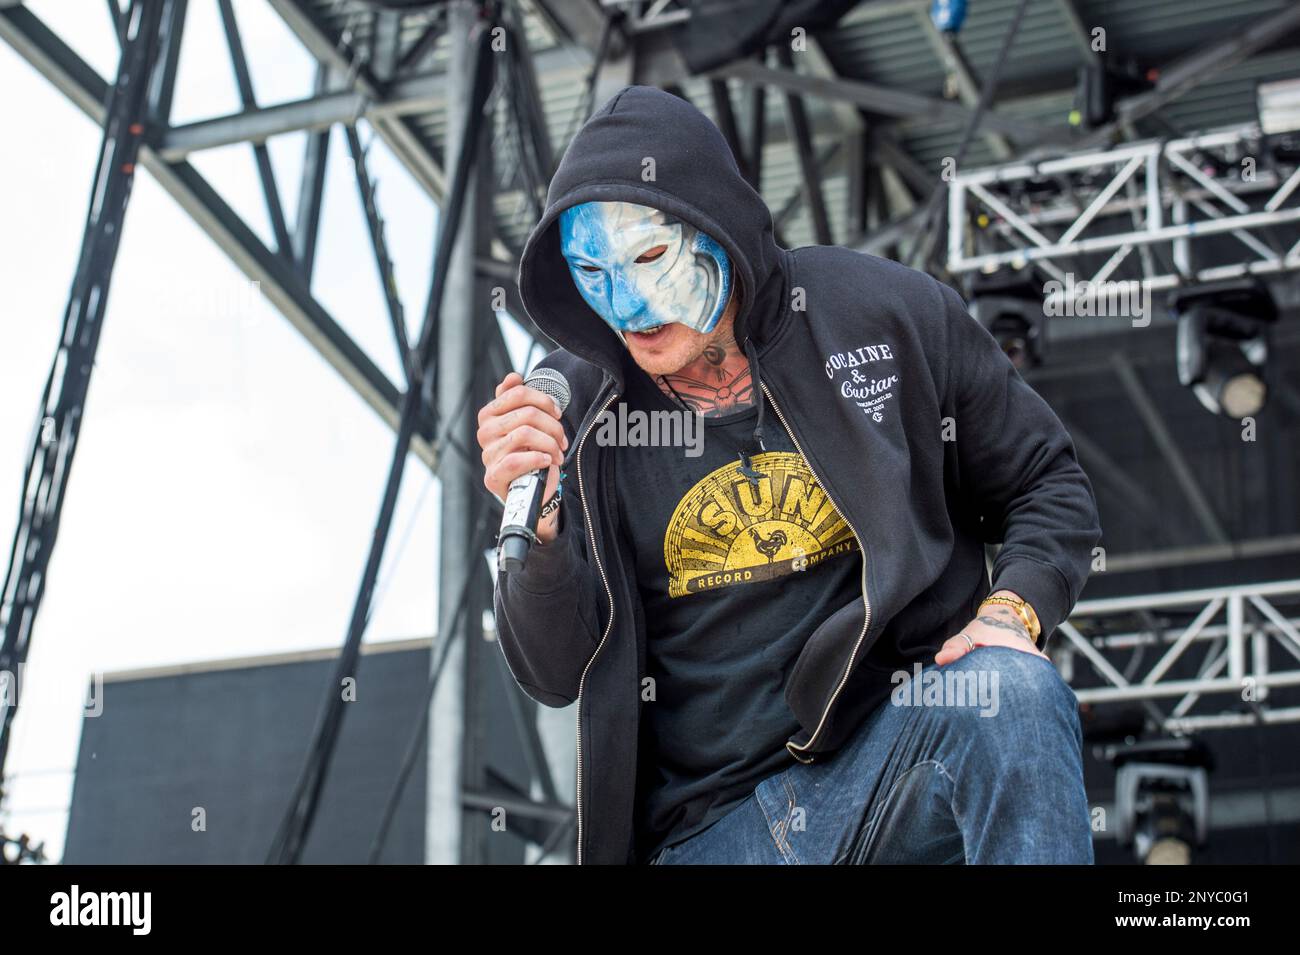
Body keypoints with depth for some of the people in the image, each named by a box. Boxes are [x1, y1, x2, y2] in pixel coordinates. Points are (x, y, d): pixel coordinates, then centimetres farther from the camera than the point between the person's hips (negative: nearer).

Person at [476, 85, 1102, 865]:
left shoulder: (888, 315, 0)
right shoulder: (573, 411, 3)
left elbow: (1048, 483, 10)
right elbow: (555, 677, 4)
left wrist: (1013, 612, -9)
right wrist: (539, 527, -14)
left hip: (905, 732, 0)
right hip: (715, 821, 1)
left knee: (1011, 692, -31)